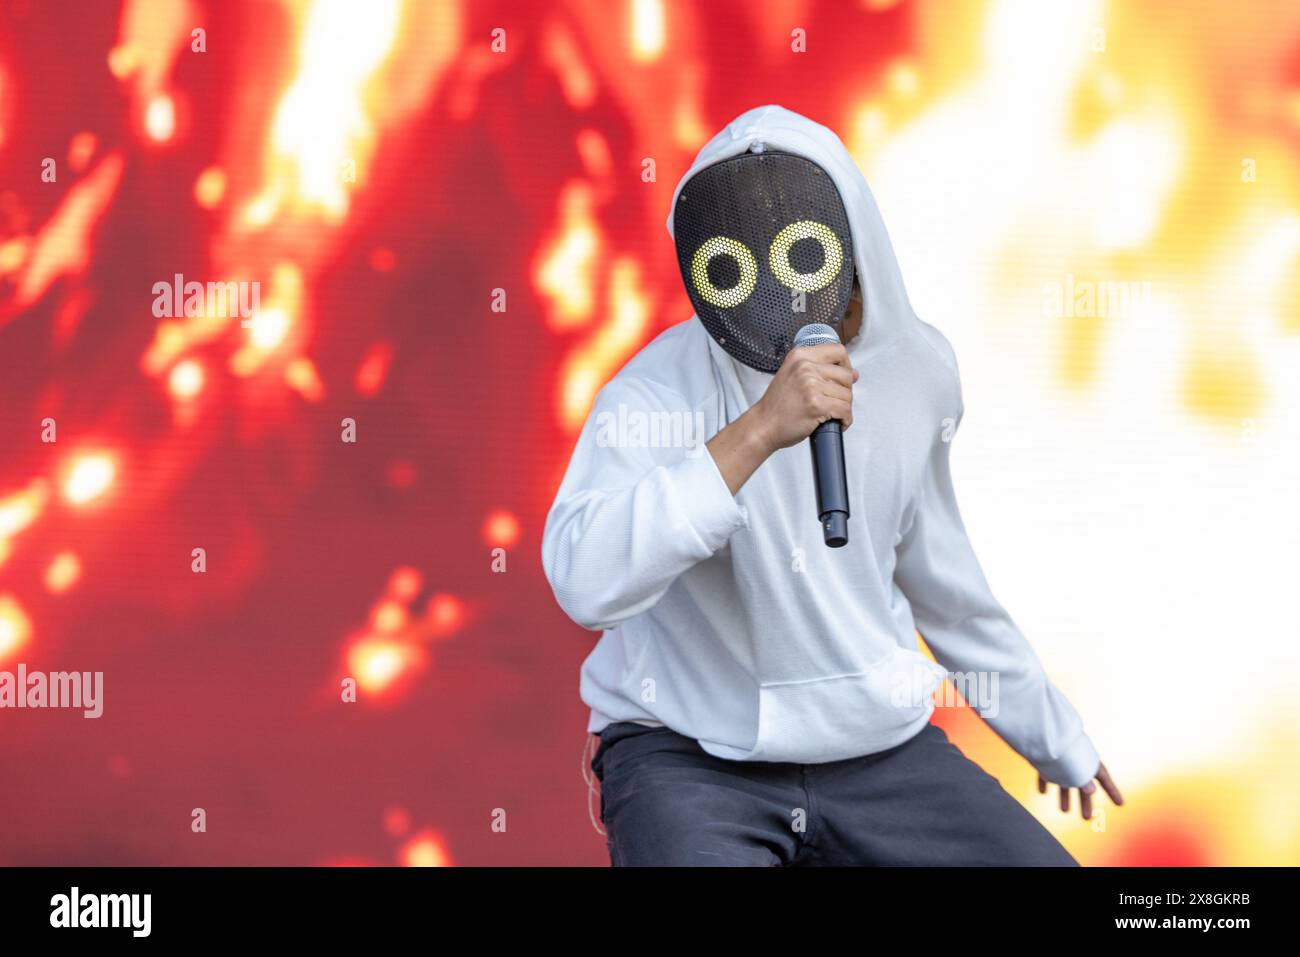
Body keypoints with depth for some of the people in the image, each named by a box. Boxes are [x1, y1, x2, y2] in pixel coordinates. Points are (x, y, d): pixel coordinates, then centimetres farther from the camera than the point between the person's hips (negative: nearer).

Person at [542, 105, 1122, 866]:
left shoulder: (919, 369, 1)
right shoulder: (658, 392, -15)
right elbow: (585, 582, -33)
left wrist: (1054, 733, 26)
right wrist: (758, 431, -37)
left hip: (877, 744, 5)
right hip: (690, 750, -5)